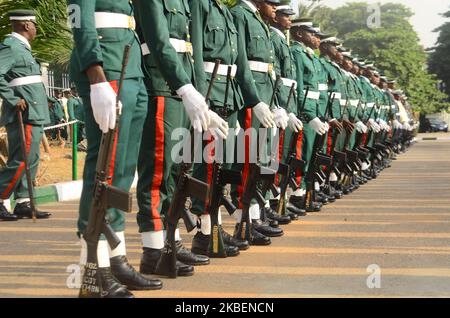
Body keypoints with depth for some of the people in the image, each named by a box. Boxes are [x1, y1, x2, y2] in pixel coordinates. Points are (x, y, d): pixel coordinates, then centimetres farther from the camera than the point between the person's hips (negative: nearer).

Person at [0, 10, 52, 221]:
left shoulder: (21, 47, 20)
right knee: (22, 160, -10)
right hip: (25, 113, -10)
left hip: (33, 114, 10)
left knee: (29, 161, 9)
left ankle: (23, 204, 12)